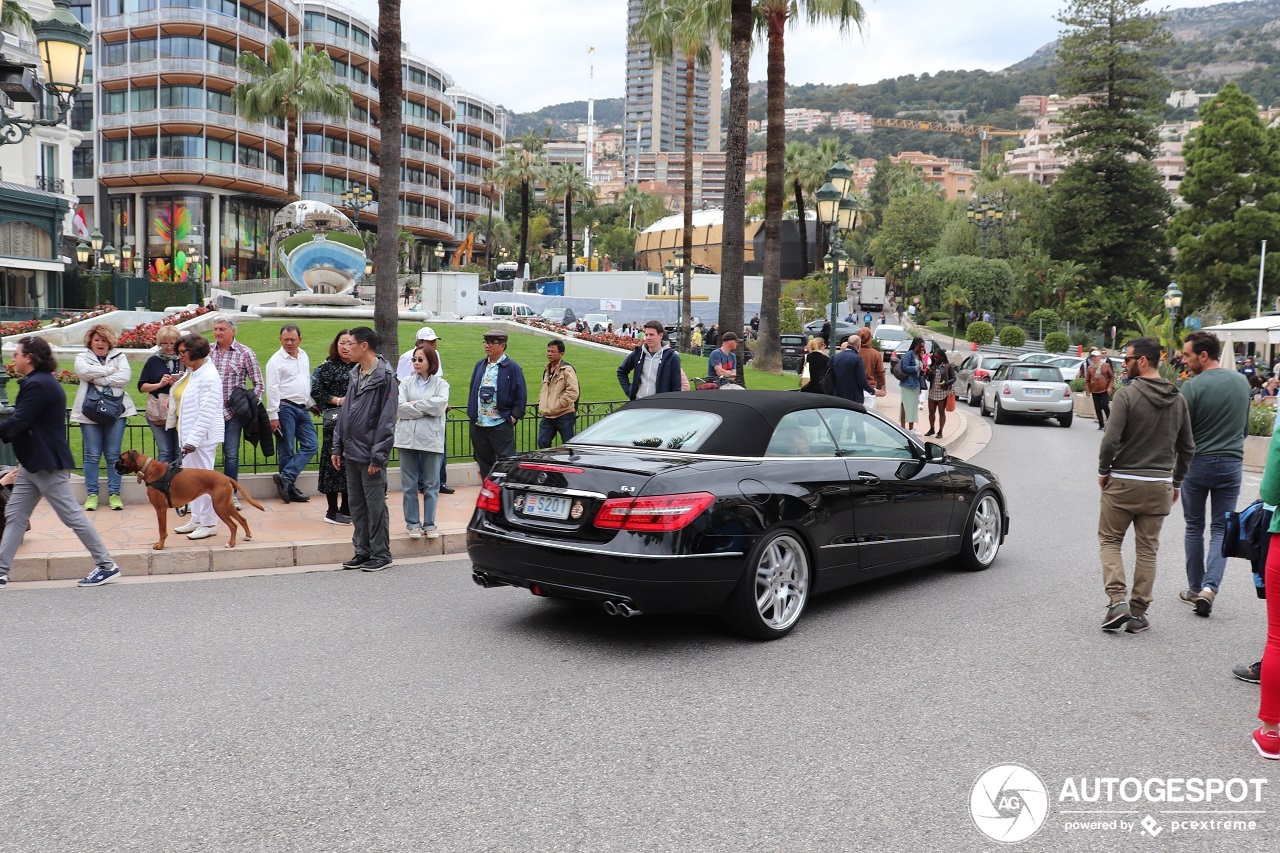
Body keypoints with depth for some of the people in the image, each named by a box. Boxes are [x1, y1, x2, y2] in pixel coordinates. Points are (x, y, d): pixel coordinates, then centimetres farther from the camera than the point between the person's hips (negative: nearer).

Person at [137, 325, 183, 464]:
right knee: (164, 451, -1)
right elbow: (141, 387, 9)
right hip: (158, 413, 1)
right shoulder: (153, 361, 9)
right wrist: (159, 384, -7)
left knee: (180, 452, 1)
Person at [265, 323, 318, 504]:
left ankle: (285, 478, -3)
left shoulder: (304, 356, 13)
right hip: (285, 407, -7)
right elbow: (272, 389, -11)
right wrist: (273, 416, -15)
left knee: (311, 445, -1)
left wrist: (311, 404, 22)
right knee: (286, 450, -1)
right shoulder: (276, 360, -7)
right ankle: (290, 488, 5)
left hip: (303, 408, 7)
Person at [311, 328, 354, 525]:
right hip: (335, 421, -5)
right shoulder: (328, 367, -2)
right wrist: (338, 401, -12)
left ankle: (346, 508, 18)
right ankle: (332, 511, 5)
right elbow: (315, 391, -6)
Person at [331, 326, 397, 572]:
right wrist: (337, 447, 12)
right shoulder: (354, 374, 13)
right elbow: (345, 412, 16)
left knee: (375, 506, 0)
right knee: (356, 505, 13)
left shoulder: (384, 377, -12)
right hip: (351, 453, 8)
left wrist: (377, 457, -18)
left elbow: (386, 420, -15)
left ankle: (381, 555, 10)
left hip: (370, 455, -8)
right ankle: (363, 552, 22)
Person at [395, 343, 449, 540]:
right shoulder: (406, 383, 9)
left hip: (431, 439, -1)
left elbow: (440, 404, -13)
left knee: (431, 484, 4)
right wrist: (426, 409, -8)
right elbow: (399, 408, -4)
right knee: (409, 485, 5)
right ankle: (413, 524, 15)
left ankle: (429, 524, 14)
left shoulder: (440, 384, 5)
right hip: (408, 438, 1)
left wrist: (414, 404, -7)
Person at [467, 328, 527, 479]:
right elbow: (472, 391, 18)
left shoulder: (512, 367, -5)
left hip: (501, 425, -6)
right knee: (484, 461, 12)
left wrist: (514, 416, -10)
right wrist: (471, 413, 10)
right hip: (478, 424, 6)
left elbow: (521, 394, -5)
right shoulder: (480, 365, 13)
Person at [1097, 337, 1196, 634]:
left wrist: (1103, 471, -2)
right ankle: (1138, 614, 14)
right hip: (1160, 486, 5)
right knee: (1147, 549, 11)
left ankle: (1117, 601, -6)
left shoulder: (1126, 395, -12)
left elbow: (1111, 440, -19)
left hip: (1123, 483, -4)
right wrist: (1176, 481, 21)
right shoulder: (1178, 399, 6)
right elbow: (1187, 447, 11)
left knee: (1109, 541, 9)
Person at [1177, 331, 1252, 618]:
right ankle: (1209, 587, -7)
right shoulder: (1242, 382, 3)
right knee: (1221, 530, 8)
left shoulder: (1192, 387, -15)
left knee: (1194, 527, 12)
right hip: (1231, 463, 3)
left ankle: (1195, 588, 19)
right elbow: (1246, 427, 14)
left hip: (1197, 463, -3)